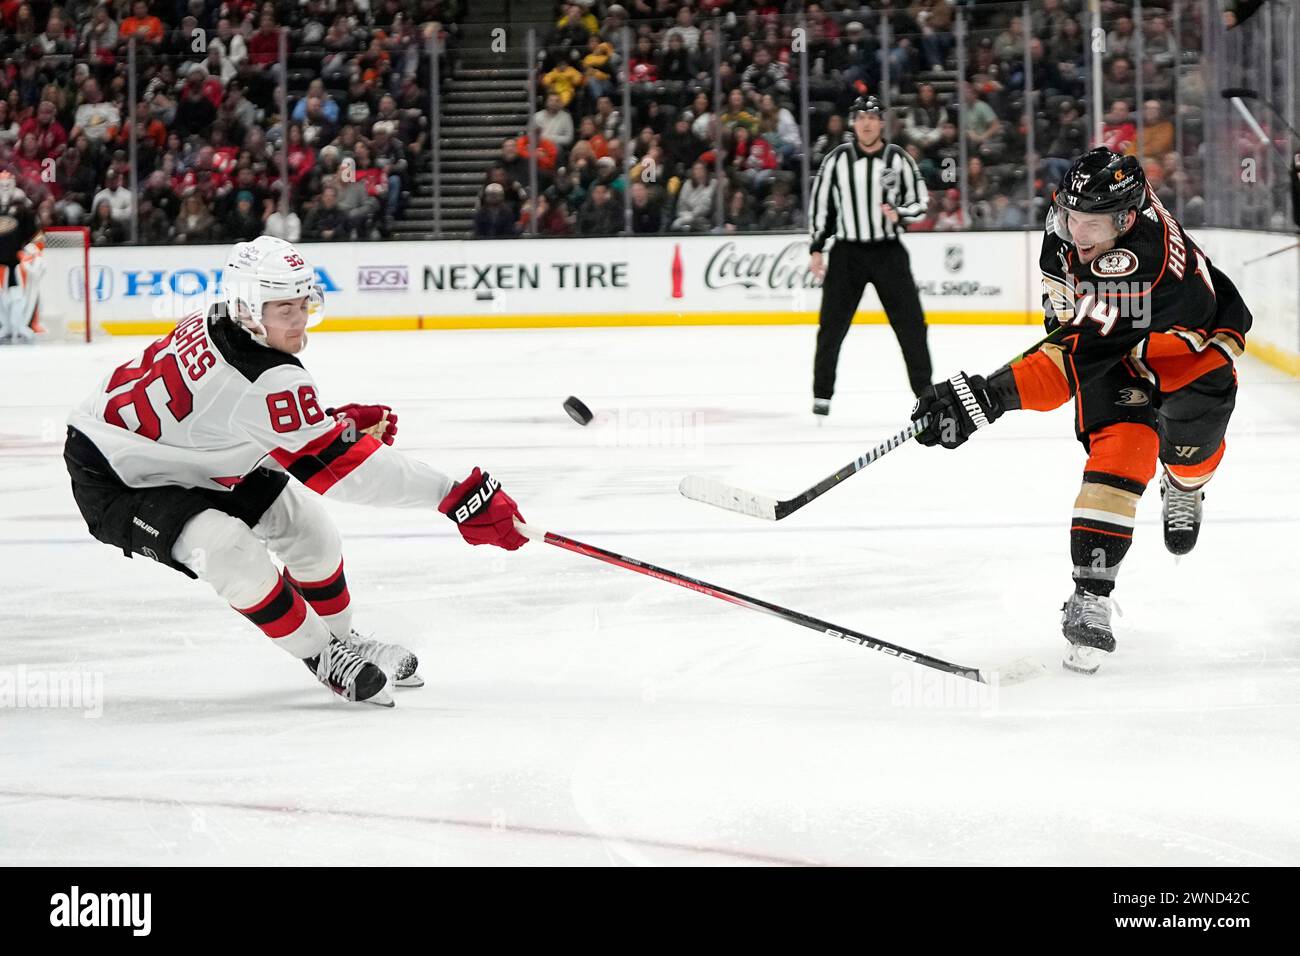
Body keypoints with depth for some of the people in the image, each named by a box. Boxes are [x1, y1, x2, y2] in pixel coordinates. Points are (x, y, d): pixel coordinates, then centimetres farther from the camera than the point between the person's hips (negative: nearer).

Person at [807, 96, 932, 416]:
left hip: (889, 251, 0)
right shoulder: (837, 159, -1)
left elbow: (920, 203, 4)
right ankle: (822, 394, 8)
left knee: (910, 322, 0)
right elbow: (819, 204, 5)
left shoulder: (898, 159, -1)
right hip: (847, 252, 0)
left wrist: (898, 214, -17)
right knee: (832, 325, -1)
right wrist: (817, 249, 2)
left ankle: (924, 389, 10)